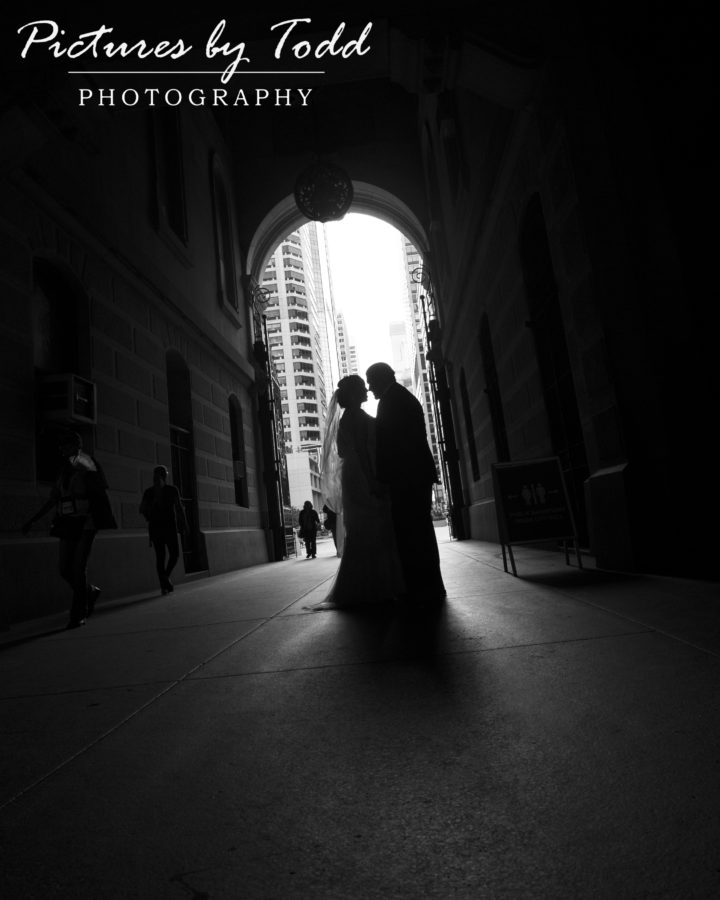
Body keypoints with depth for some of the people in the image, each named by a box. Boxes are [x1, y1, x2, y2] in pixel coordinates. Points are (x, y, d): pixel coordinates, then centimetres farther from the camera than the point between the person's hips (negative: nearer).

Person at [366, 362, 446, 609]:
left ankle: (423, 589, -5)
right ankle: (429, 588, 19)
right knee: (420, 530, 12)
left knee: (409, 533, -8)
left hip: (404, 478, -10)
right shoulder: (407, 399, 23)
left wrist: (380, 478, -15)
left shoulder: (389, 401, -6)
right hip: (420, 474, 10)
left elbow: (386, 442, -15)